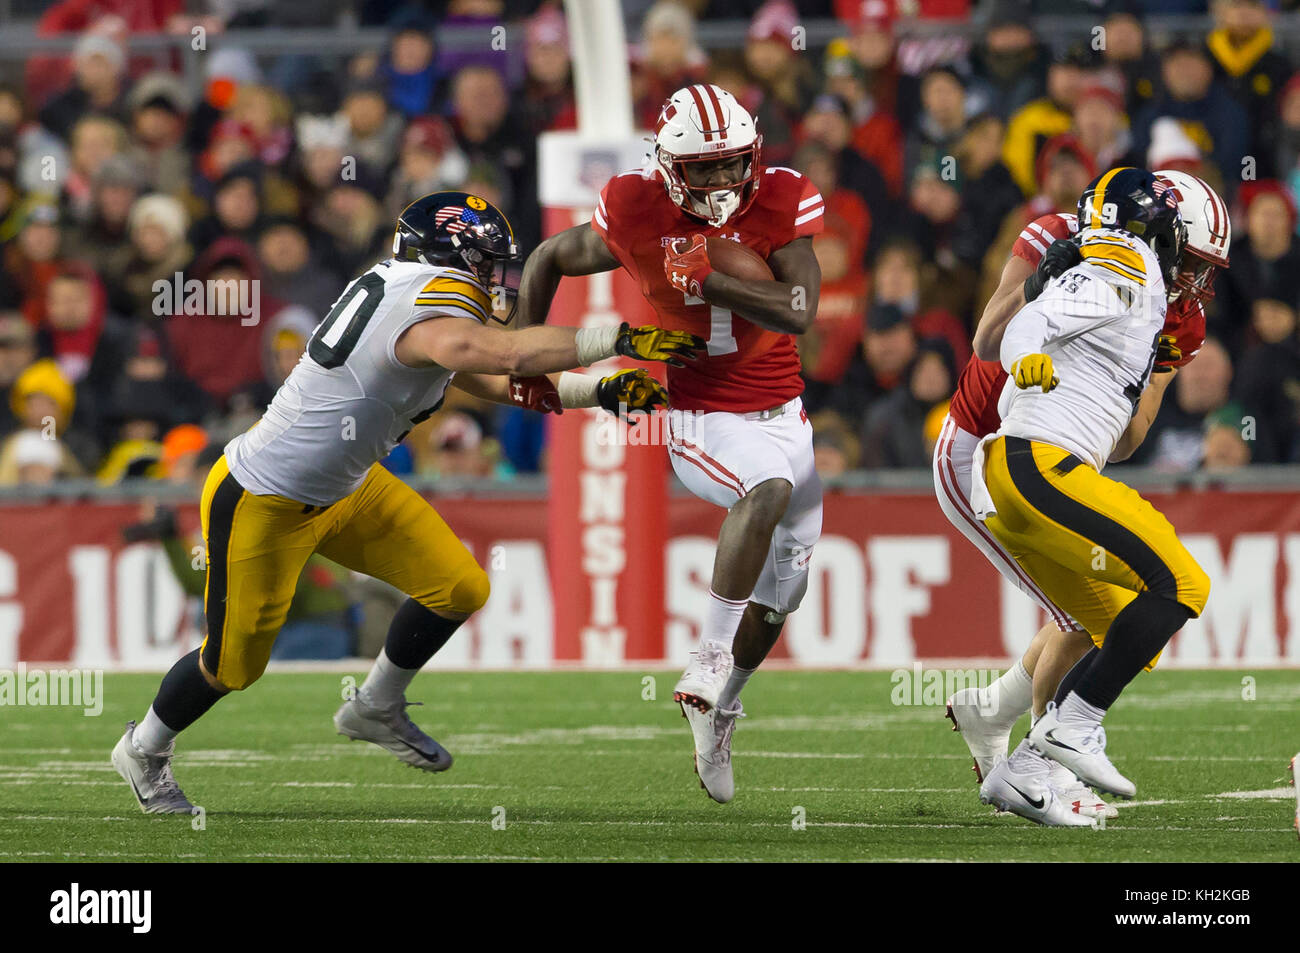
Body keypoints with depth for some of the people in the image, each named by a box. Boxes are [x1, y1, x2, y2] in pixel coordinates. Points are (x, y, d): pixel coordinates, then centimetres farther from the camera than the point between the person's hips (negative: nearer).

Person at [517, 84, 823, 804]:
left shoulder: (780, 205, -11)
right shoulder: (636, 218, -14)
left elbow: (801, 313, -21)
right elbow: (548, 260, 4)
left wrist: (708, 280, -28)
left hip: (782, 414, 4)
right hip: (705, 421, -4)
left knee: (782, 588, 14)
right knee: (770, 490, -37)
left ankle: (716, 716, 37)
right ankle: (709, 665, -32)